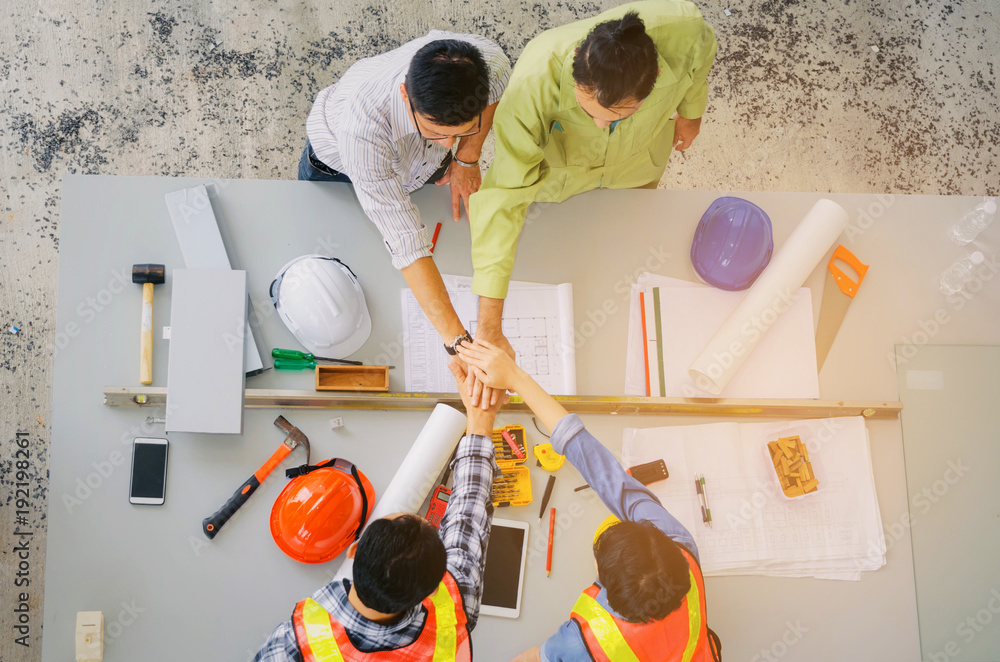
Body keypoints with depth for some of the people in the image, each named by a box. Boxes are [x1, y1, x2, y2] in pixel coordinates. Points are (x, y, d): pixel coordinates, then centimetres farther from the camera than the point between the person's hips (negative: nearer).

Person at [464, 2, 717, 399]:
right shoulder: (536, 79, -49)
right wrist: (488, 329, -51)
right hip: (558, 164, -2)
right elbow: (503, 198, -49)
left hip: (638, 161, 2)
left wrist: (690, 113, 7)